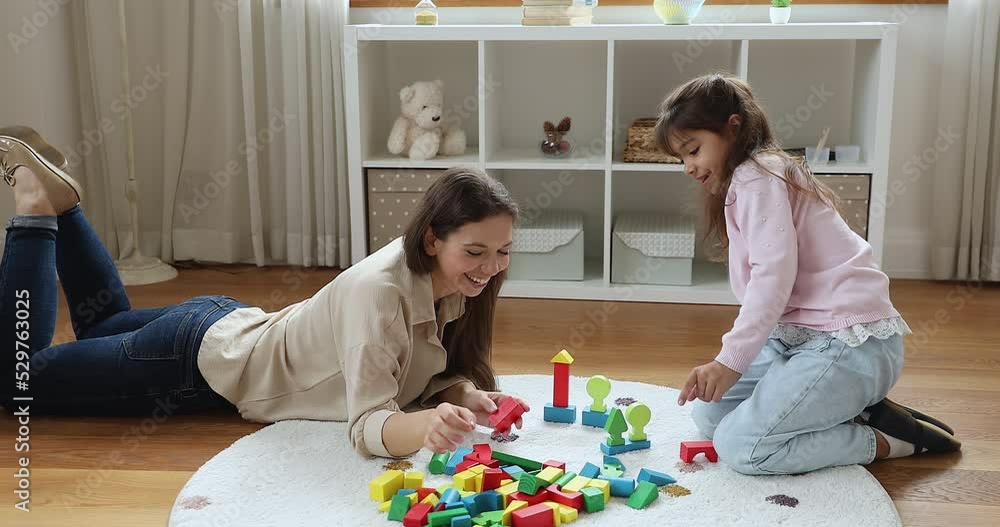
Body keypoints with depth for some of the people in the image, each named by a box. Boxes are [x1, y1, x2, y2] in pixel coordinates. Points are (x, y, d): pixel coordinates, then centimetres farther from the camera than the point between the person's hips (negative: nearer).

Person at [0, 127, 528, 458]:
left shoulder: (450, 277, -13)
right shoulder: (380, 292, -37)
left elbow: (444, 373, -6)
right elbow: (367, 426, -39)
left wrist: (469, 397, -28)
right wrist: (427, 424, -60)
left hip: (236, 325, 7)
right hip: (200, 359, -7)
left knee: (104, 327, 35)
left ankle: (61, 202, 33)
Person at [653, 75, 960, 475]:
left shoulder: (756, 176, -10)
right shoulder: (750, 180, 21)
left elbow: (775, 275, -22)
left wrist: (731, 360, -23)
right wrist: (730, 360, 8)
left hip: (849, 344, -11)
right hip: (800, 335, 11)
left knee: (740, 446, -19)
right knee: (708, 411, 8)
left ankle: (887, 440, -4)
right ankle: (852, 413, 4)